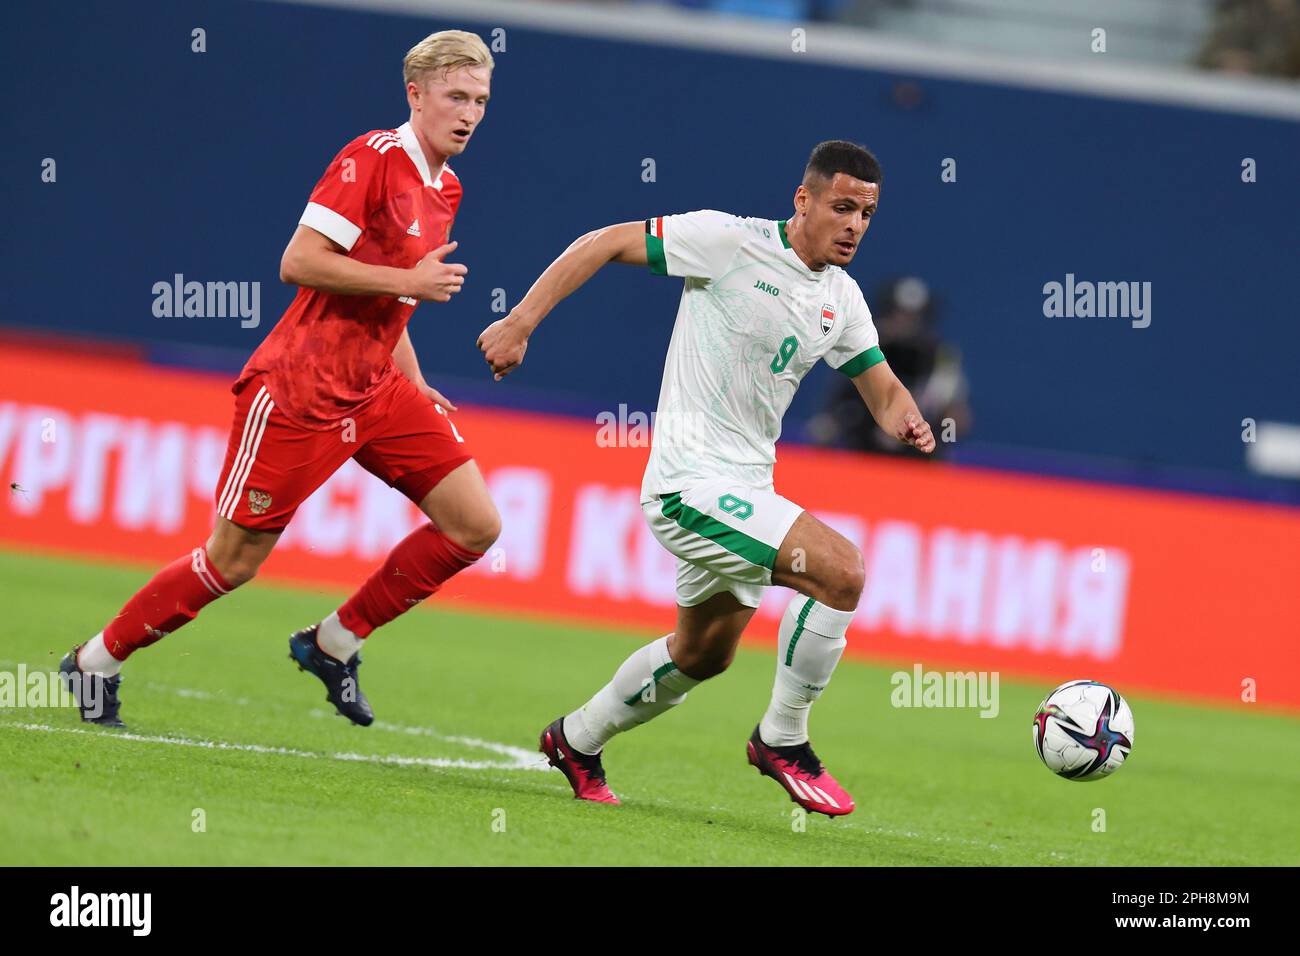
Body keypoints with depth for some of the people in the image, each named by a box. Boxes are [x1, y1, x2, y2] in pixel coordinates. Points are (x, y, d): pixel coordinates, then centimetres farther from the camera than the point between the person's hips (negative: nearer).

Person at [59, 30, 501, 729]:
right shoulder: (374, 158, -14)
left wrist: (416, 386, 14)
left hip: (373, 390, 8)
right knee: (232, 561, -4)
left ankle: (334, 643, 9)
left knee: (475, 525, -4)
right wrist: (408, 281, -20)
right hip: (298, 387, -8)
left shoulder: (444, 191, 13)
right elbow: (298, 263, -22)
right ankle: (97, 659, 16)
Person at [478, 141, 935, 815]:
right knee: (841, 570, -23)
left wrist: (905, 421, -9)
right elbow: (606, 243, -9)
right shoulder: (730, 242, -14)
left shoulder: (841, 298, 8)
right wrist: (520, 322, -15)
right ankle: (783, 739, -8)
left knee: (702, 654, 25)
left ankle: (578, 741, 46)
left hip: (744, 490, 9)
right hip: (691, 482, -9)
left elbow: (882, 390, 15)